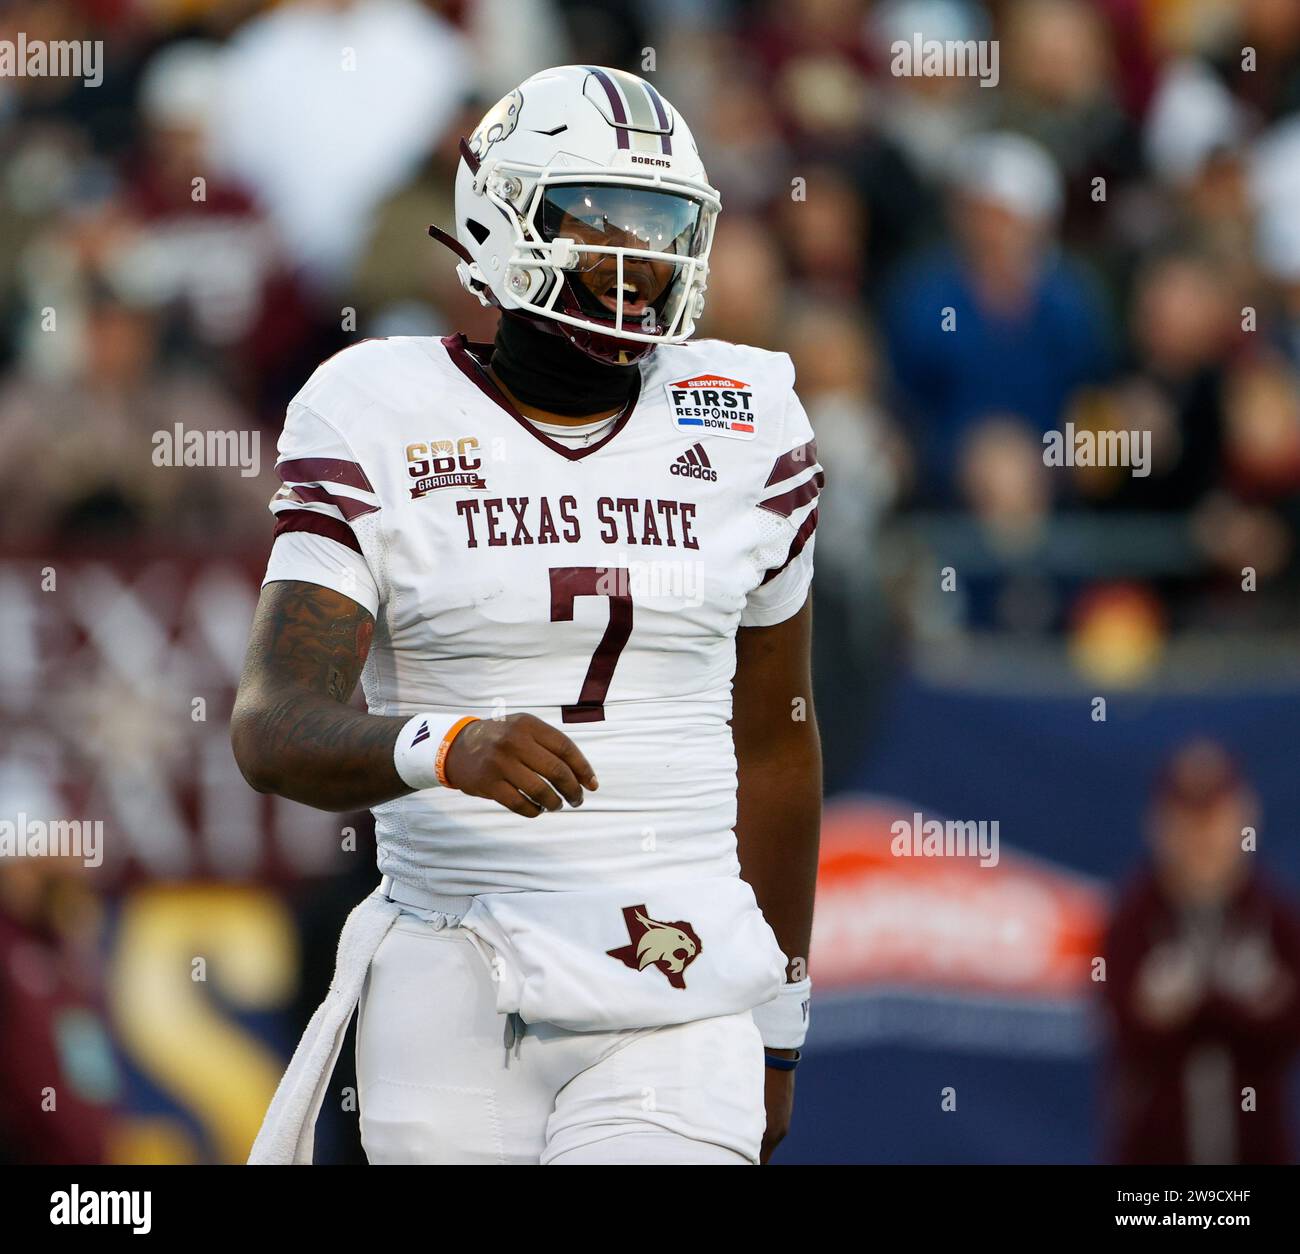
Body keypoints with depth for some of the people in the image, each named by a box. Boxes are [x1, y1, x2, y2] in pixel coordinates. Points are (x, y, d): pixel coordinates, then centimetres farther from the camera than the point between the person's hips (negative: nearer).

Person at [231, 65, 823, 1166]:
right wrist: (442, 747, -34)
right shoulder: (381, 426, -2)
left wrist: (779, 1022, 20)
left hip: (677, 996, 1)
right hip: (451, 988, -1)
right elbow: (274, 727, -13)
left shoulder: (744, 432, 7)